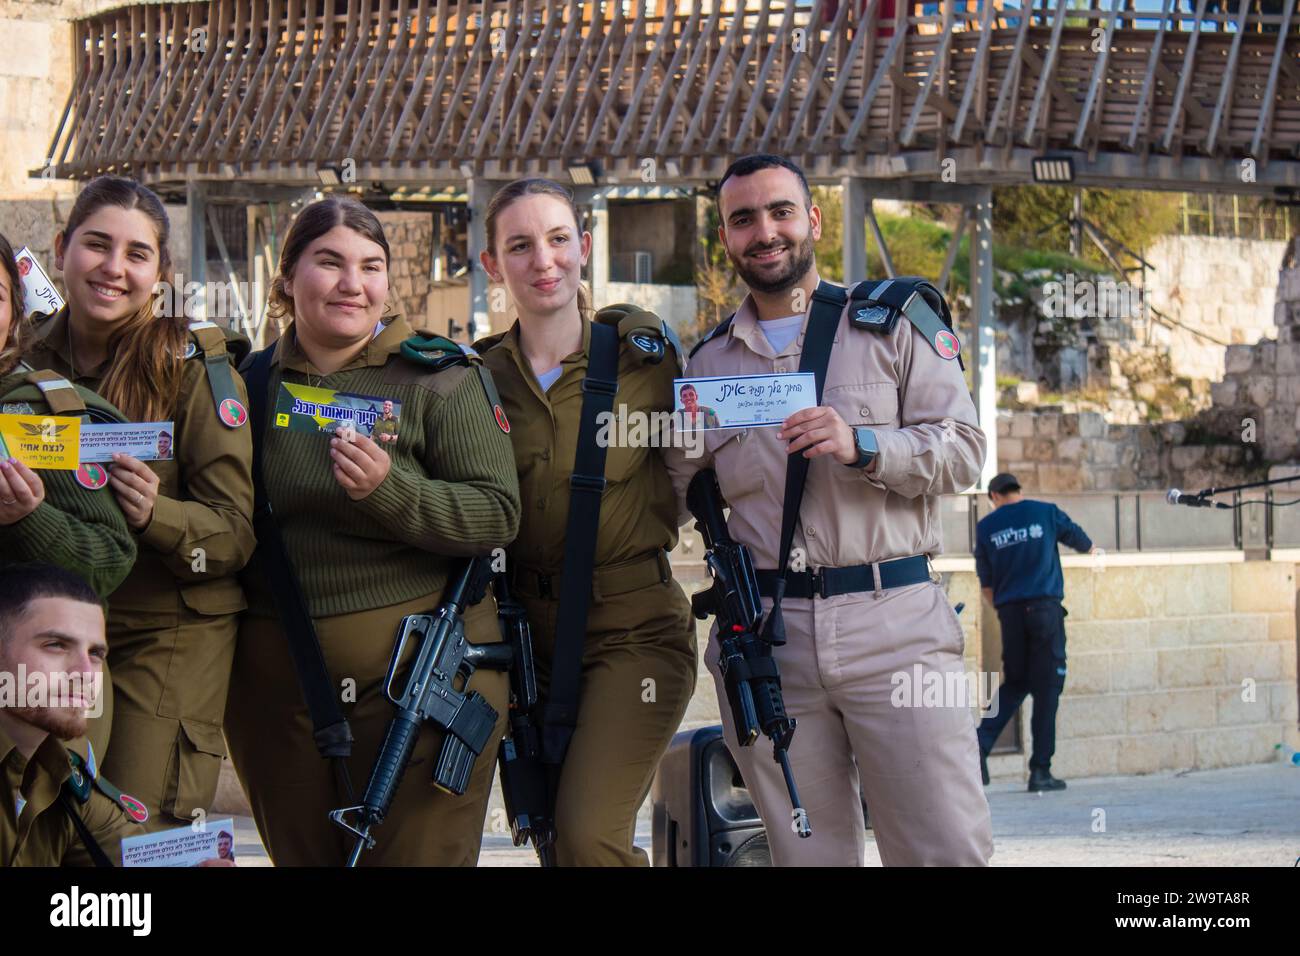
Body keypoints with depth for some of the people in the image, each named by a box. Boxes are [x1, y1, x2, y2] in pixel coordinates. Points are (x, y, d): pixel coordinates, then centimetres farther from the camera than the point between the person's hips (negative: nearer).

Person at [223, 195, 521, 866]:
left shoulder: (437, 377, -2)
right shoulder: (251, 383, 9)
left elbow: (499, 515, -10)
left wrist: (391, 491, -23)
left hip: (420, 667, -4)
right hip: (276, 678, 4)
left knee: (418, 857, -3)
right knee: (302, 857, 11)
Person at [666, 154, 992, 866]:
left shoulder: (890, 325, 9)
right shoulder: (707, 362, 17)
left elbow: (963, 450, 0)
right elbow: (677, 497, 20)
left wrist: (861, 447, -15)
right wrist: (685, 440, 0)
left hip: (893, 624, -2)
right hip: (763, 640, 3)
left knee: (947, 851, -9)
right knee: (810, 856, 4)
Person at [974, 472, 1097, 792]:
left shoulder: (986, 526, 9)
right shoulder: (1045, 513, 6)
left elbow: (986, 584, 12)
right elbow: (1076, 536, 25)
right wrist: (1092, 550, 48)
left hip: (1010, 611, 2)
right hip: (1045, 607, -2)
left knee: (1015, 683, 15)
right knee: (1047, 688, 0)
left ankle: (981, 744, -6)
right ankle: (1040, 771, -2)